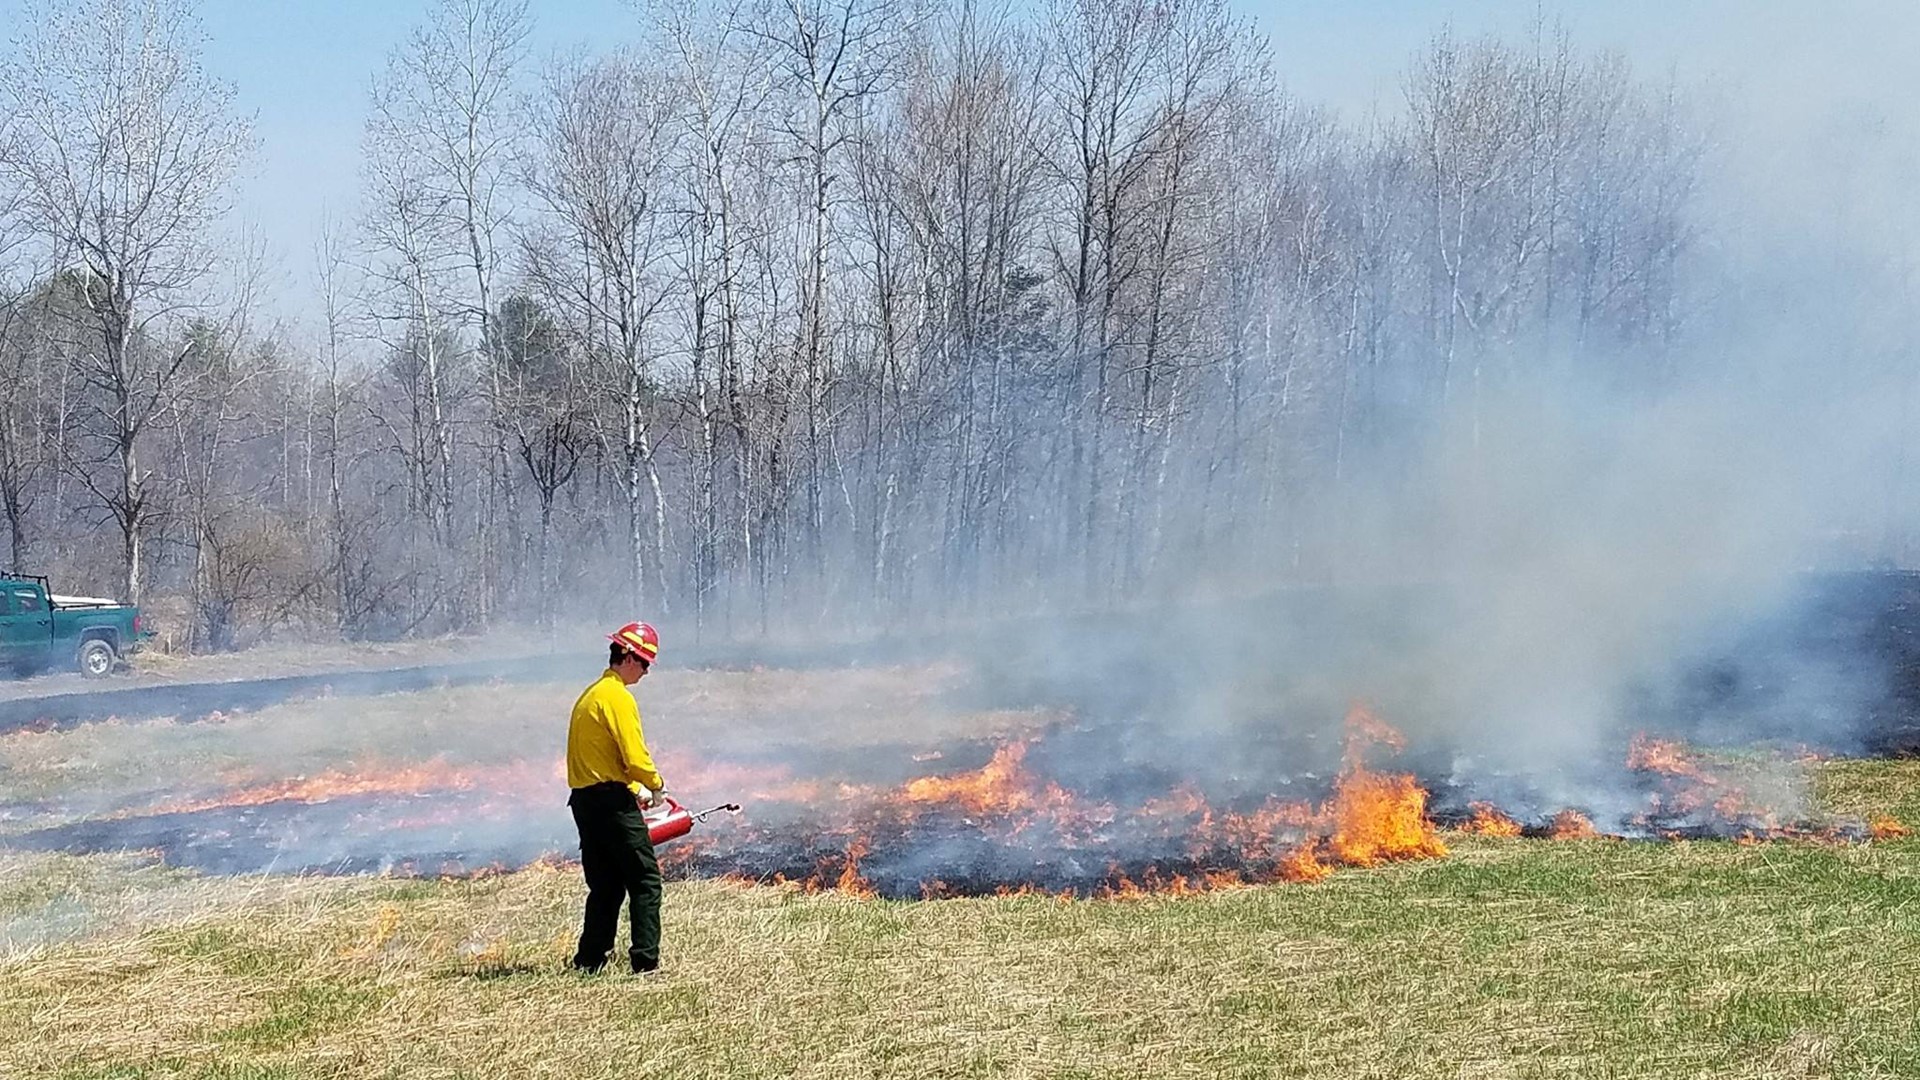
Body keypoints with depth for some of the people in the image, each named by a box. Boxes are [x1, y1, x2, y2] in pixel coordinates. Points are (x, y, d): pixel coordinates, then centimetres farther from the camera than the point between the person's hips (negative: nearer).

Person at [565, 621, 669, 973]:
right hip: (612, 801, -9)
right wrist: (656, 786, 0)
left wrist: (634, 790, 22)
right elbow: (635, 757, -17)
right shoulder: (618, 697, -12)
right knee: (645, 881, -5)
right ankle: (646, 960, -10)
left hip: (583, 799, 9)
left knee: (605, 886, 14)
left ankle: (590, 961, 13)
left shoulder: (590, 694, 18)